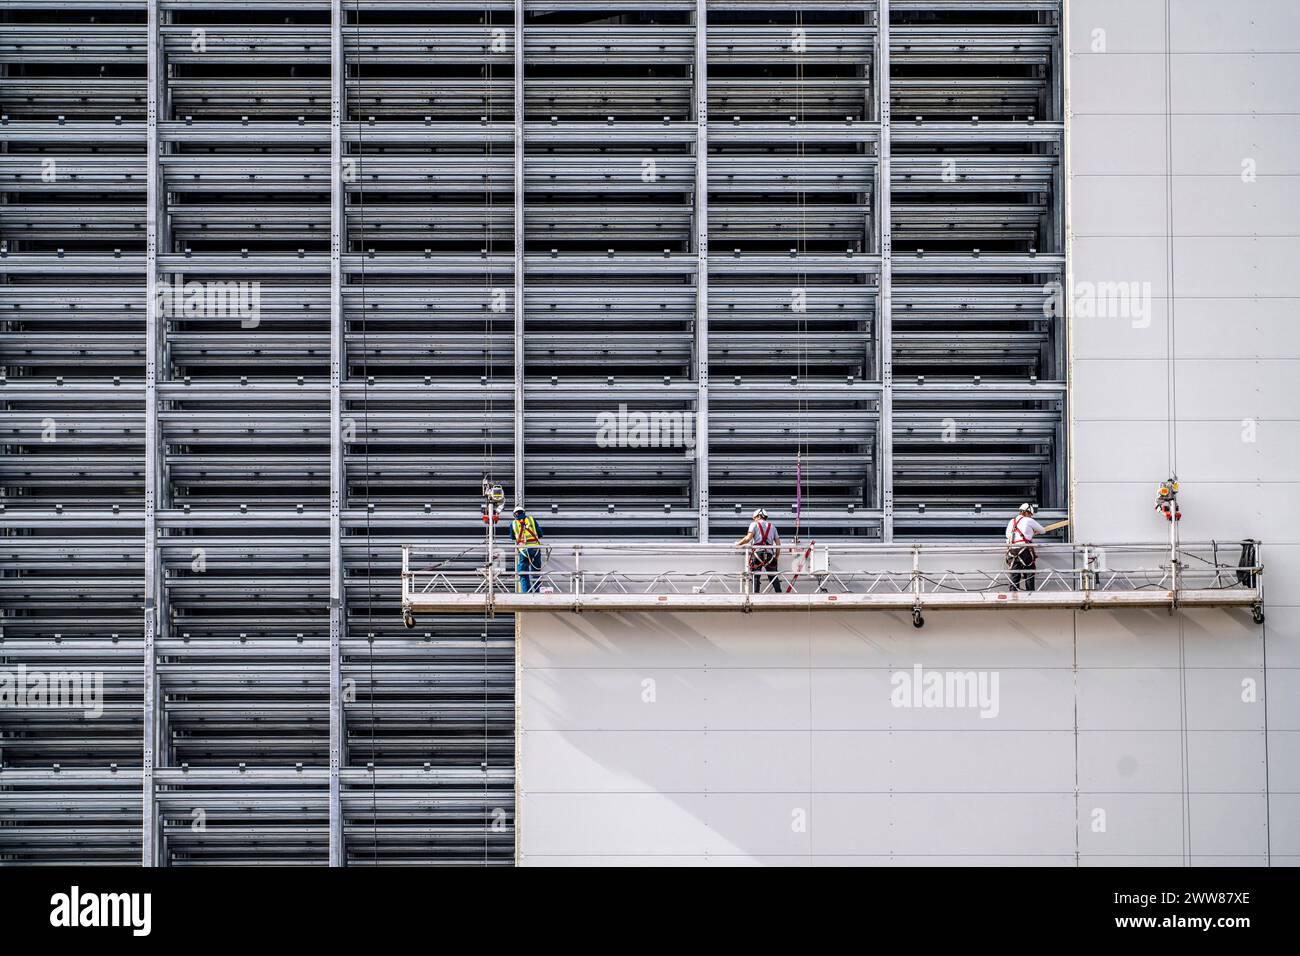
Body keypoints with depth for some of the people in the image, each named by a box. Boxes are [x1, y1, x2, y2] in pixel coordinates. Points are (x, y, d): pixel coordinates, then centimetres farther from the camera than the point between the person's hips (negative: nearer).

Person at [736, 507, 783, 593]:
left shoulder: (754, 524, 8)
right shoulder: (772, 526, 20)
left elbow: (749, 538, -8)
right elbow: (778, 543, 13)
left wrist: (738, 543, 3)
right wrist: (777, 556, 20)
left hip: (758, 552, -3)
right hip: (769, 554, 3)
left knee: (756, 576, -1)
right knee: (773, 576, 8)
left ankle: (756, 593, -8)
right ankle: (779, 593, 1)